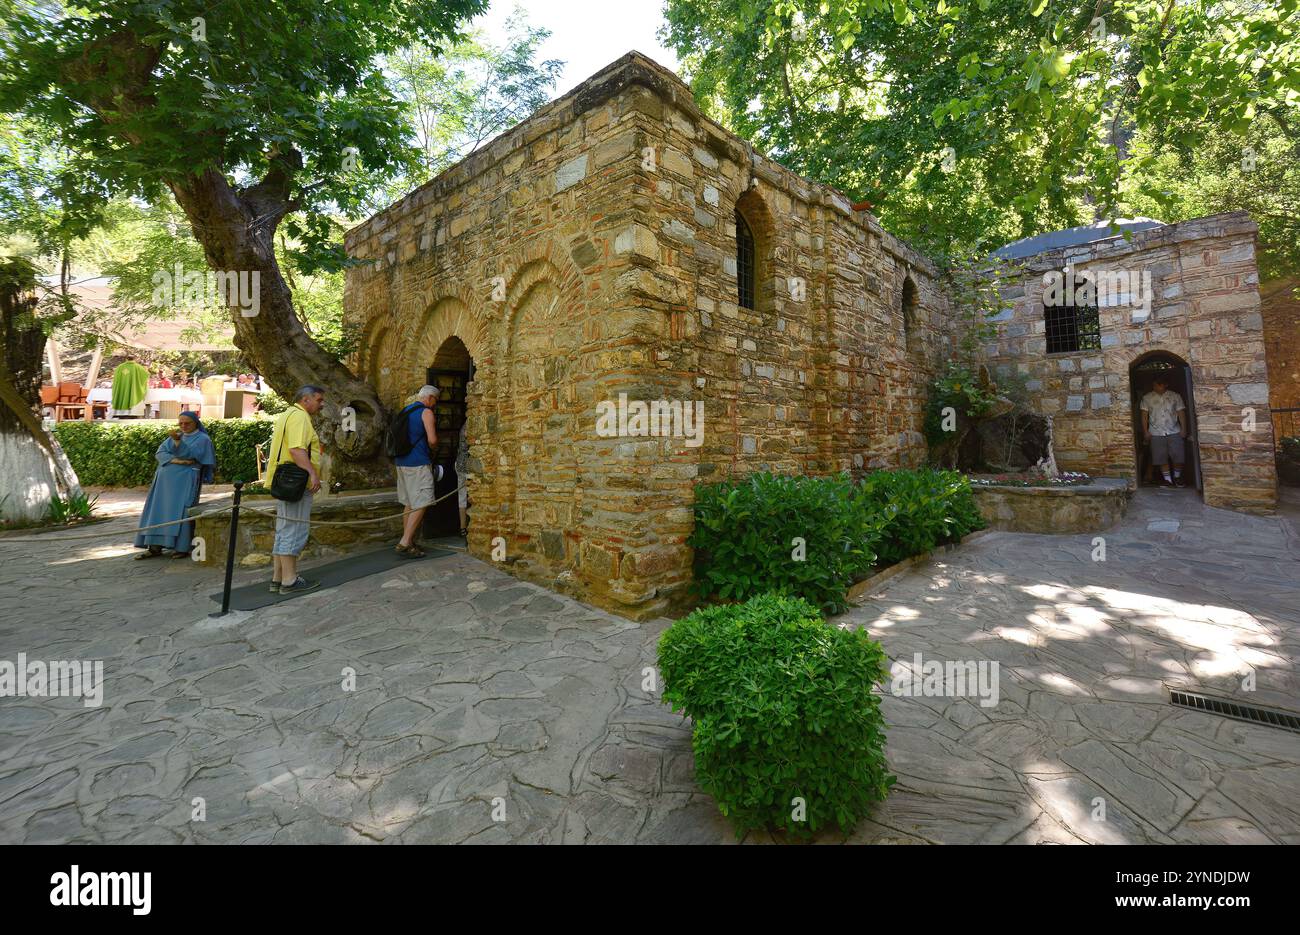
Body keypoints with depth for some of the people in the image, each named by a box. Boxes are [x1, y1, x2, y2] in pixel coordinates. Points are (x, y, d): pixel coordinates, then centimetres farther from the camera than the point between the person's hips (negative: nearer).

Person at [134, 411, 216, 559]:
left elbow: (190, 455, -13)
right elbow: (160, 453, 5)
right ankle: (155, 547, 3)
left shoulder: (202, 439, 1)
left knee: (180, 511, -10)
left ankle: (182, 547, -6)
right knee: (159, 510, 1)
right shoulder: (175, 436, 17)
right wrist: (175, 460, -14)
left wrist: (177, 441, -27)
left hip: (185, 480, -6)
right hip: (166, 479, 6)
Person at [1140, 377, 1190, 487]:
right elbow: (1144, 415, 3)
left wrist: (1183, 429, -3)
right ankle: (1168, 480, 9)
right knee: (1161, 458, 1)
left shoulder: (1175, 396, 4)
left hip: (1174, 432, 0)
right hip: (1156, 433, 0)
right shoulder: (1147, 398, 3)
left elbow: (1181, 413, 4)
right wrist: (1145, 431, -2)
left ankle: (1177, 477, 18)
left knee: (1178, 456, -1)